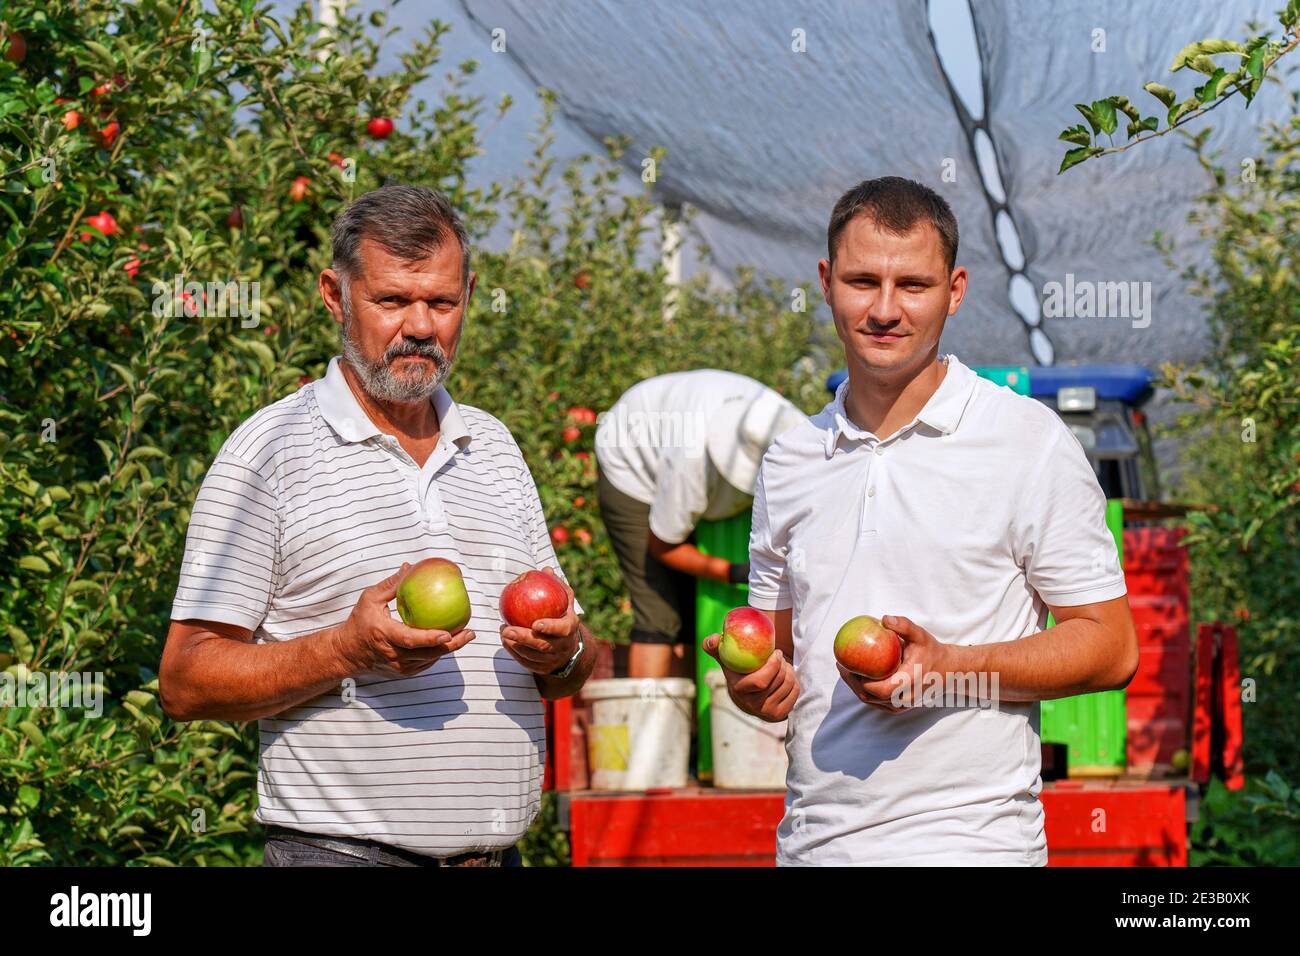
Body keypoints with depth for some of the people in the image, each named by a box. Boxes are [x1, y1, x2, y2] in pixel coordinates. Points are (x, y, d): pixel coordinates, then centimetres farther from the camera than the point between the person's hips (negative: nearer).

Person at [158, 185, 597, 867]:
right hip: (339, 850, -5)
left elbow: (574, 669, 17)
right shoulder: (270, 449, -5)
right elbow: (186, 682, -10)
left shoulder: (493, 446, 13)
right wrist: (347, 650, -22)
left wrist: (561, 652, -5)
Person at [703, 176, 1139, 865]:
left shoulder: (1029, 441, -4)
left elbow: (1111, 649, -5)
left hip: (965, 841, -5)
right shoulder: (788, 460, 12)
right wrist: (757, 685, -3)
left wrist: (950, 667, -18)